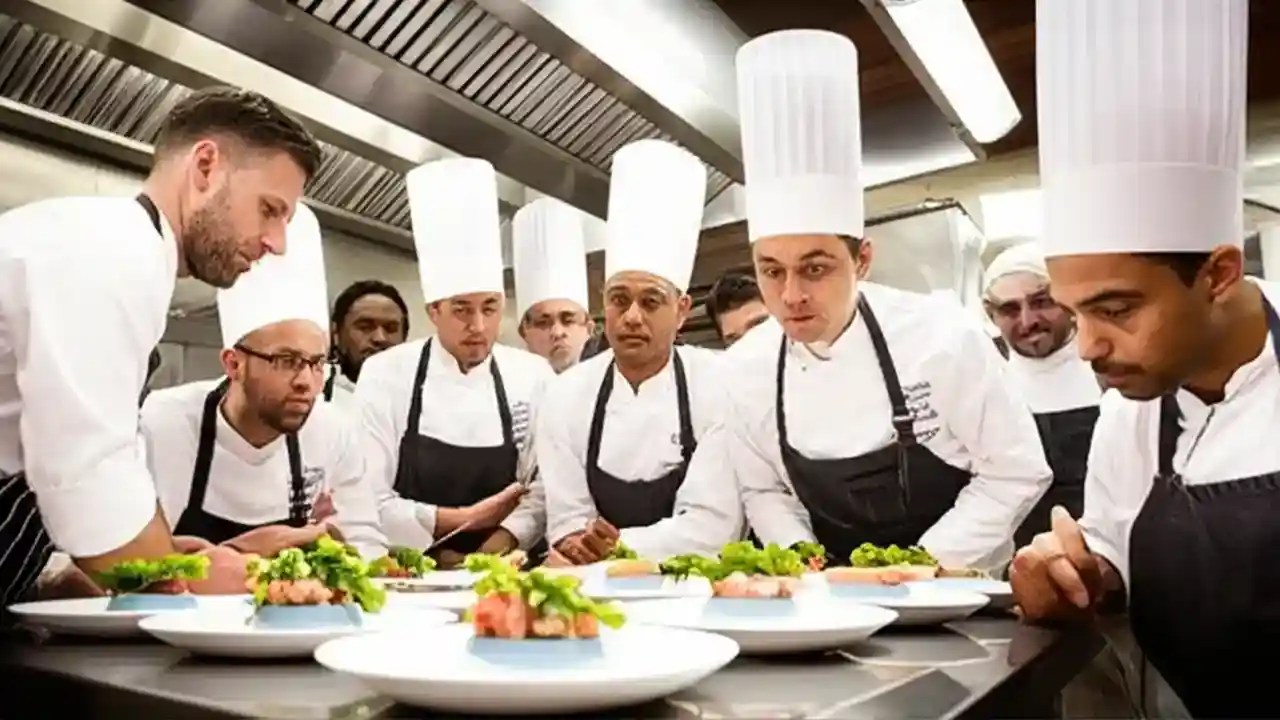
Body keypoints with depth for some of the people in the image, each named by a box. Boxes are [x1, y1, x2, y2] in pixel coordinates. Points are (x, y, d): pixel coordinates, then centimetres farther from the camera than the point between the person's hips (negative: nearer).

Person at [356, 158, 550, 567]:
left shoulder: (535, 377, 0)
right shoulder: (384, 375, -4)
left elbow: (544, 489, -1)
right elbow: (367, 499, -6)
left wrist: (491, 557, -12)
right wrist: (463, 519, -10)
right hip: (408, 572, -1)